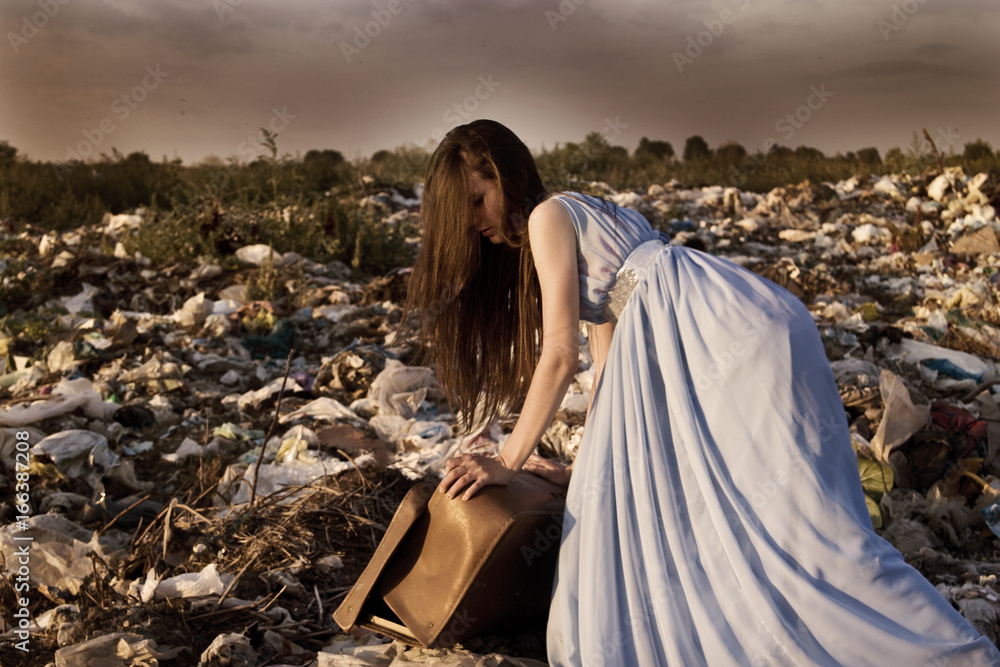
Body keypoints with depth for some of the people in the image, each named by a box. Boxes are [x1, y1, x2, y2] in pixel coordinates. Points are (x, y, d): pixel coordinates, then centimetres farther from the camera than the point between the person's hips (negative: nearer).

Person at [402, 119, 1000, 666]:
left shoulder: (549, 216, 0)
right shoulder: (580, 225, 27)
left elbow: (560, 356, -7)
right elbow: (608, 364, 25)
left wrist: (507, 464, -2)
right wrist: (581, 472, 24)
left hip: (734, 328, -10)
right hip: (702, 348, 10)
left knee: (791, 511, -13)